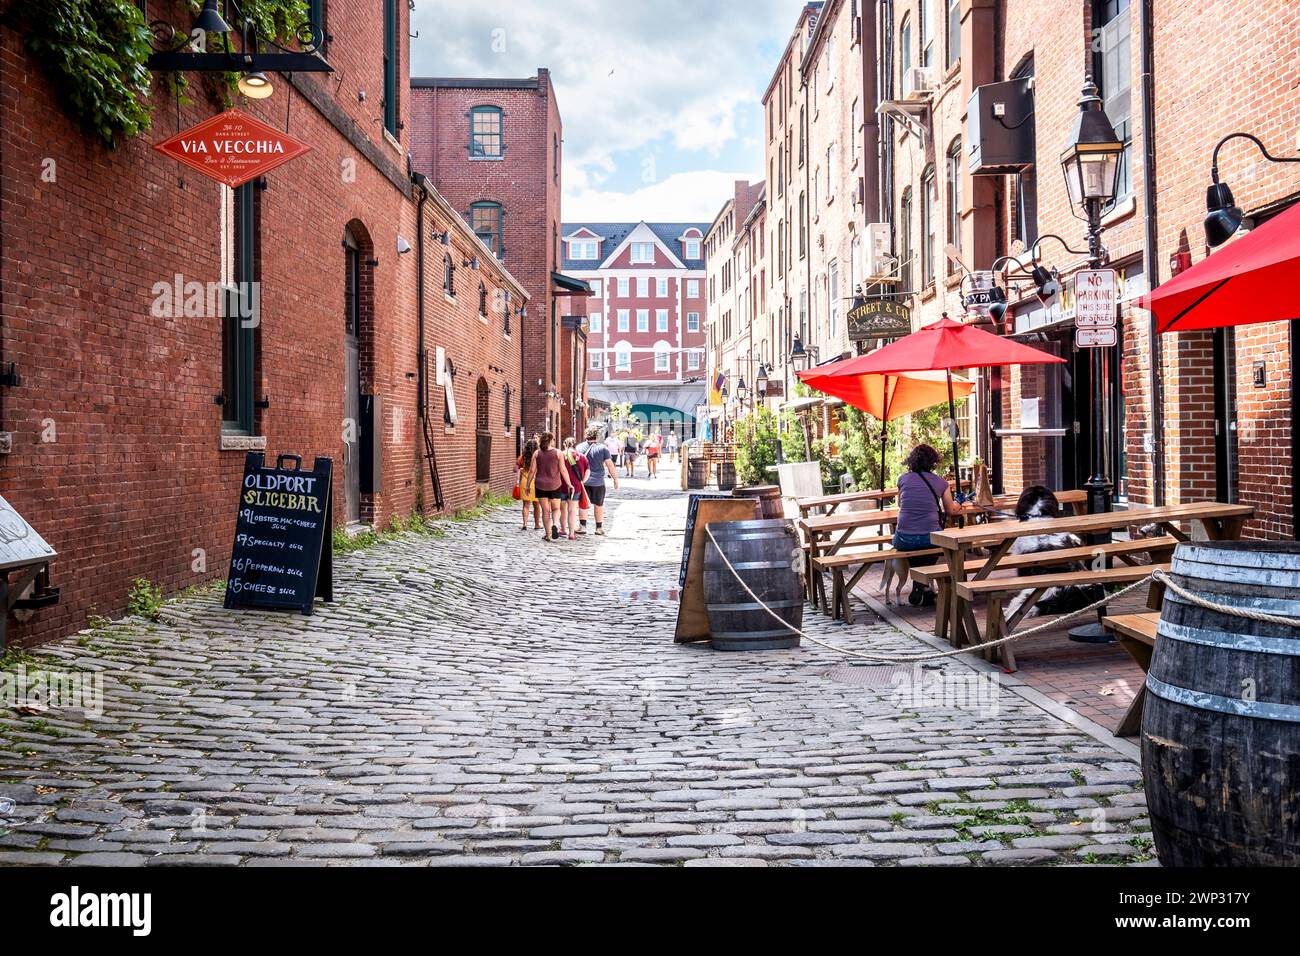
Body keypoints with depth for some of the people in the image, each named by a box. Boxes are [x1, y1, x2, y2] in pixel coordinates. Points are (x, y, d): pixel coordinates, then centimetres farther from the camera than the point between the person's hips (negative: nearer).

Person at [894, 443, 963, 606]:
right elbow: (950, 510, 20)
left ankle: (920, 587, 30)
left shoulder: (903, 478, 6)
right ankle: (921, 584, 22)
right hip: (930, 539, -1)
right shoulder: (941, 483, 4)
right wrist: (956, 505, 45)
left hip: (904, 540, 1)